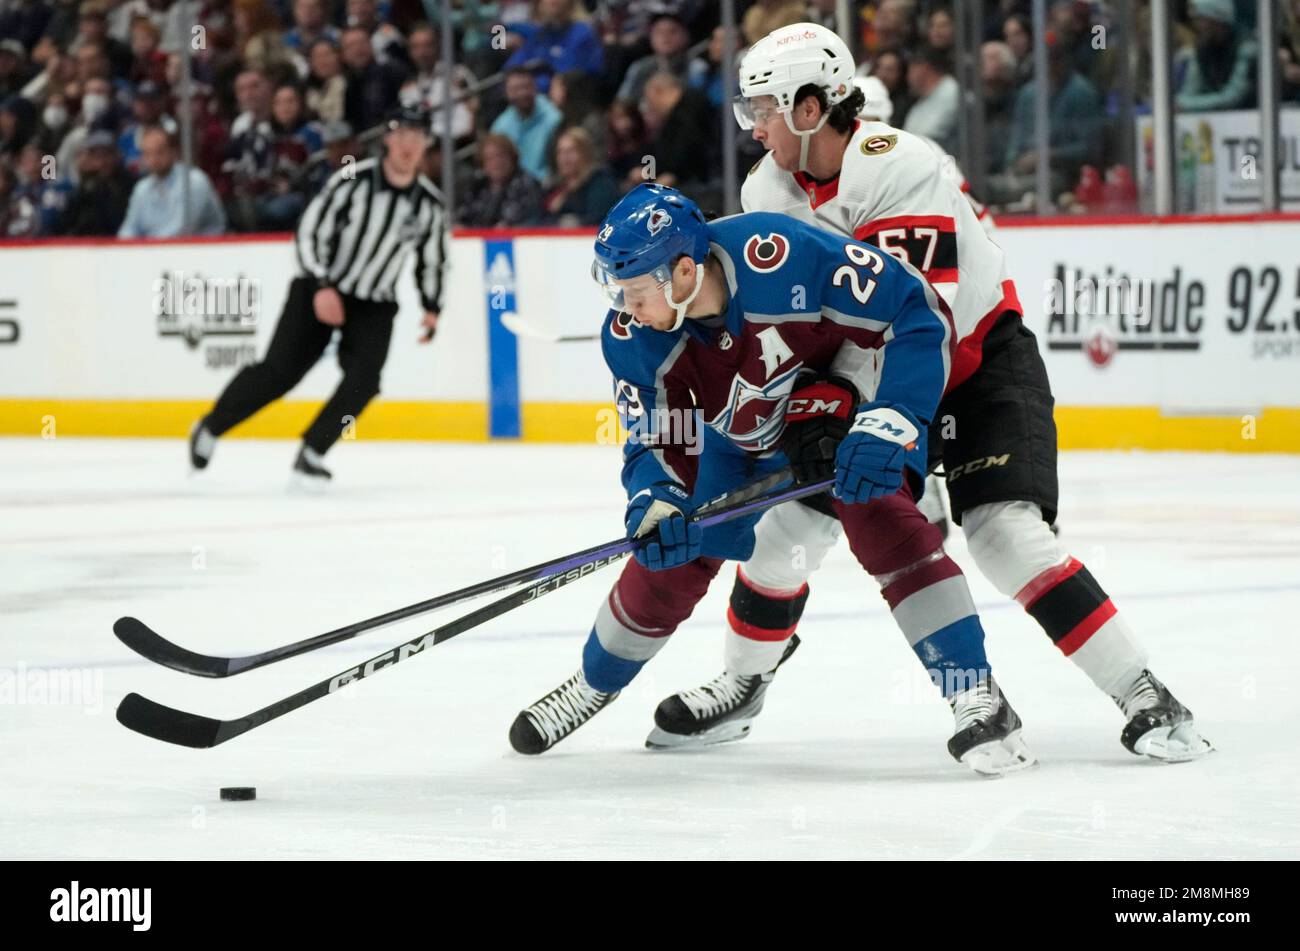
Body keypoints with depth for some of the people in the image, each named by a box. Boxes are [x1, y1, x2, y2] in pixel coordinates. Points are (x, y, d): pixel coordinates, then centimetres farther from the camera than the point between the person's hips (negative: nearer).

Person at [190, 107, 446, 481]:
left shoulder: (429, 204, -3)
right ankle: (210, 429, 11)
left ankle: (311, 453, -9)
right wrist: (321, 288, -24)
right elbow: (309, 232, -15)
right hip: (320, 291, -3)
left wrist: (432, 307, 1)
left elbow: (432, 259, 13)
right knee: (279, 371, -8)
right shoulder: (354, 180, -16)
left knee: (363, 378, -19)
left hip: (374, 305, 3)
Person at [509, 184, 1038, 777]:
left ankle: (978, 699, -24)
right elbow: (658, 441, -13)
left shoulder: (784, 258, -40)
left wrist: (889, 422, -40)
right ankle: (594, 685, 32)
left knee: (876, 514, -29)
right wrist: (653, 506, -35)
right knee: (669, 558, 3)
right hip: (740, 436, 5)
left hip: (849, 402, -4)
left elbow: (919, 315, -33)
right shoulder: (632, 339, -24)